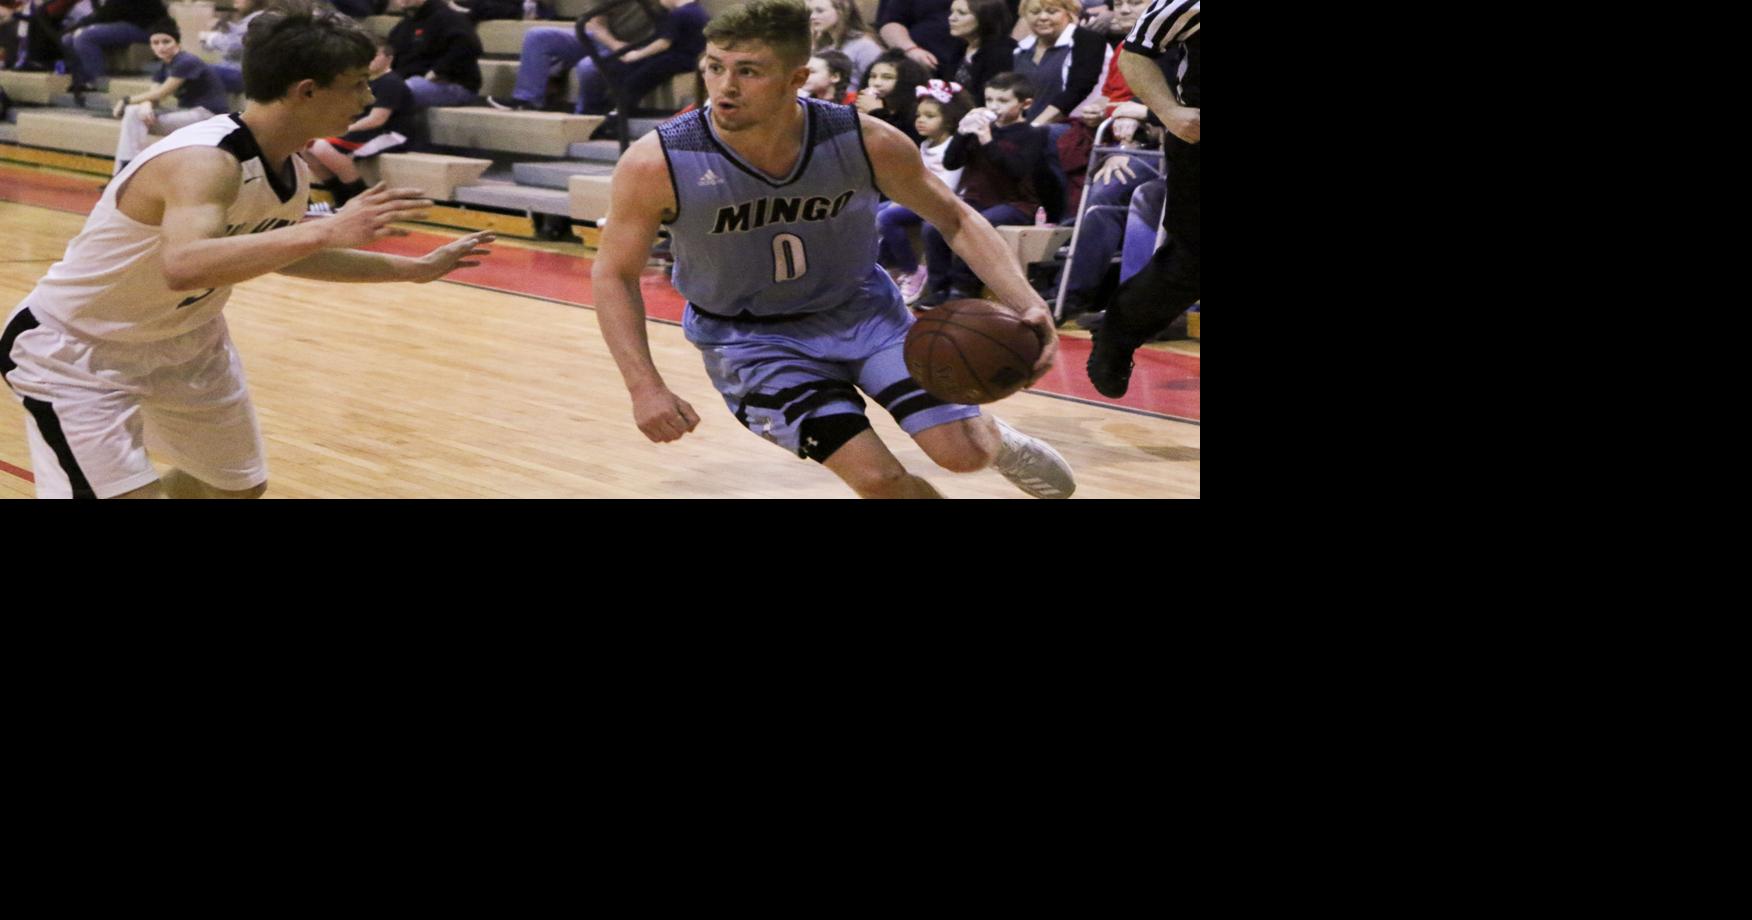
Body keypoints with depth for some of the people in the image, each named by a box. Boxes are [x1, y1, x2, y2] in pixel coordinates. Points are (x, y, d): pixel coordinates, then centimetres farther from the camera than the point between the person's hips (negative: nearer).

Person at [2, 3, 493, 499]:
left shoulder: (291, 172, -7)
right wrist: (328, 230, -58)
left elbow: (282, 251, 14)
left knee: (240, 486, 21)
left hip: (179, 337, 9)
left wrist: (415, 269, 12)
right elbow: (184, 266, -54)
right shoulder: (203, 162, -34)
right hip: (71, 351, -9)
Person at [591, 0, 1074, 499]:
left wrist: (1027, 303, -22)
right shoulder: (656, 164, -26)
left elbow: (955, 217, -8)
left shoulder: (866, 141, -22)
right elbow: (614, 274, -11)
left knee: (963, 453, -9)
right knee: (878, 478, -14)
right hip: (749, 337, -1)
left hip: (861, 308, 2)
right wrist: (646, 388, -22)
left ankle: (992, 436, 29)